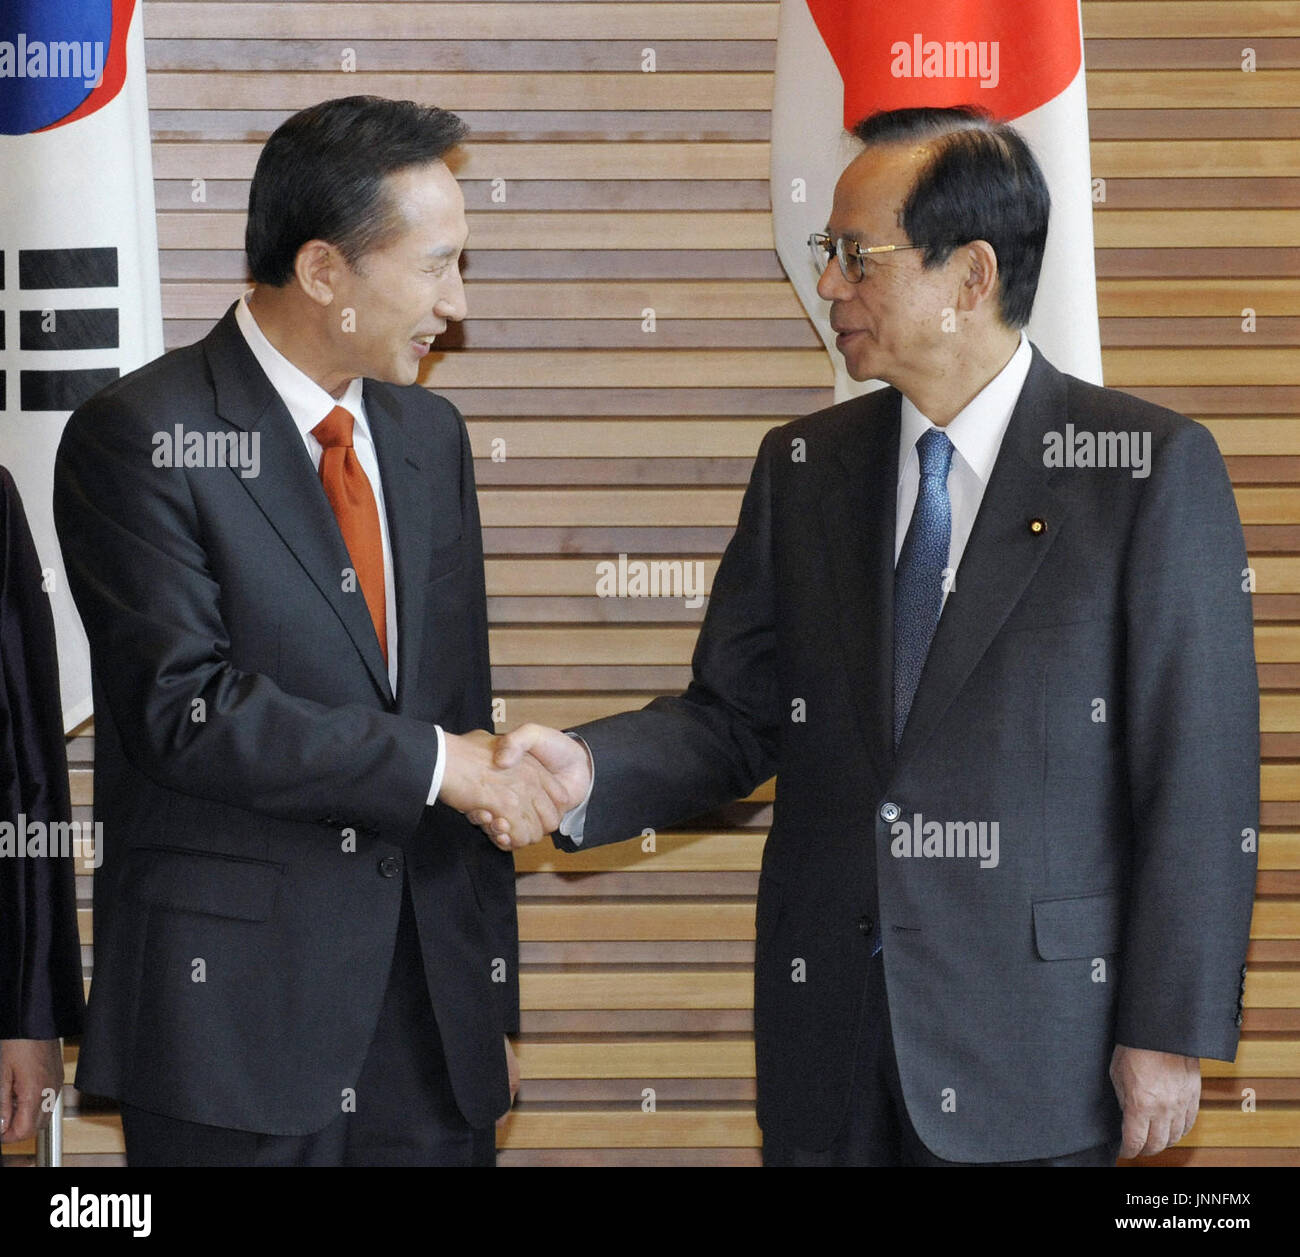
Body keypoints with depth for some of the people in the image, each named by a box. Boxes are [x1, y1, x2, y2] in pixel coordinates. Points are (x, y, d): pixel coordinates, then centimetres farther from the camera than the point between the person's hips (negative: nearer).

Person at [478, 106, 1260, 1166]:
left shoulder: (1152, 470, -7)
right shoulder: (803, 468, 8)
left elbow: (1199, 778, -8)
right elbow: (735, 718, 10)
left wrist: (1170, 1034, -10)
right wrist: (587, 771, -10)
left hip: (1031, 1045, -4)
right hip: (827, 1031, 4)